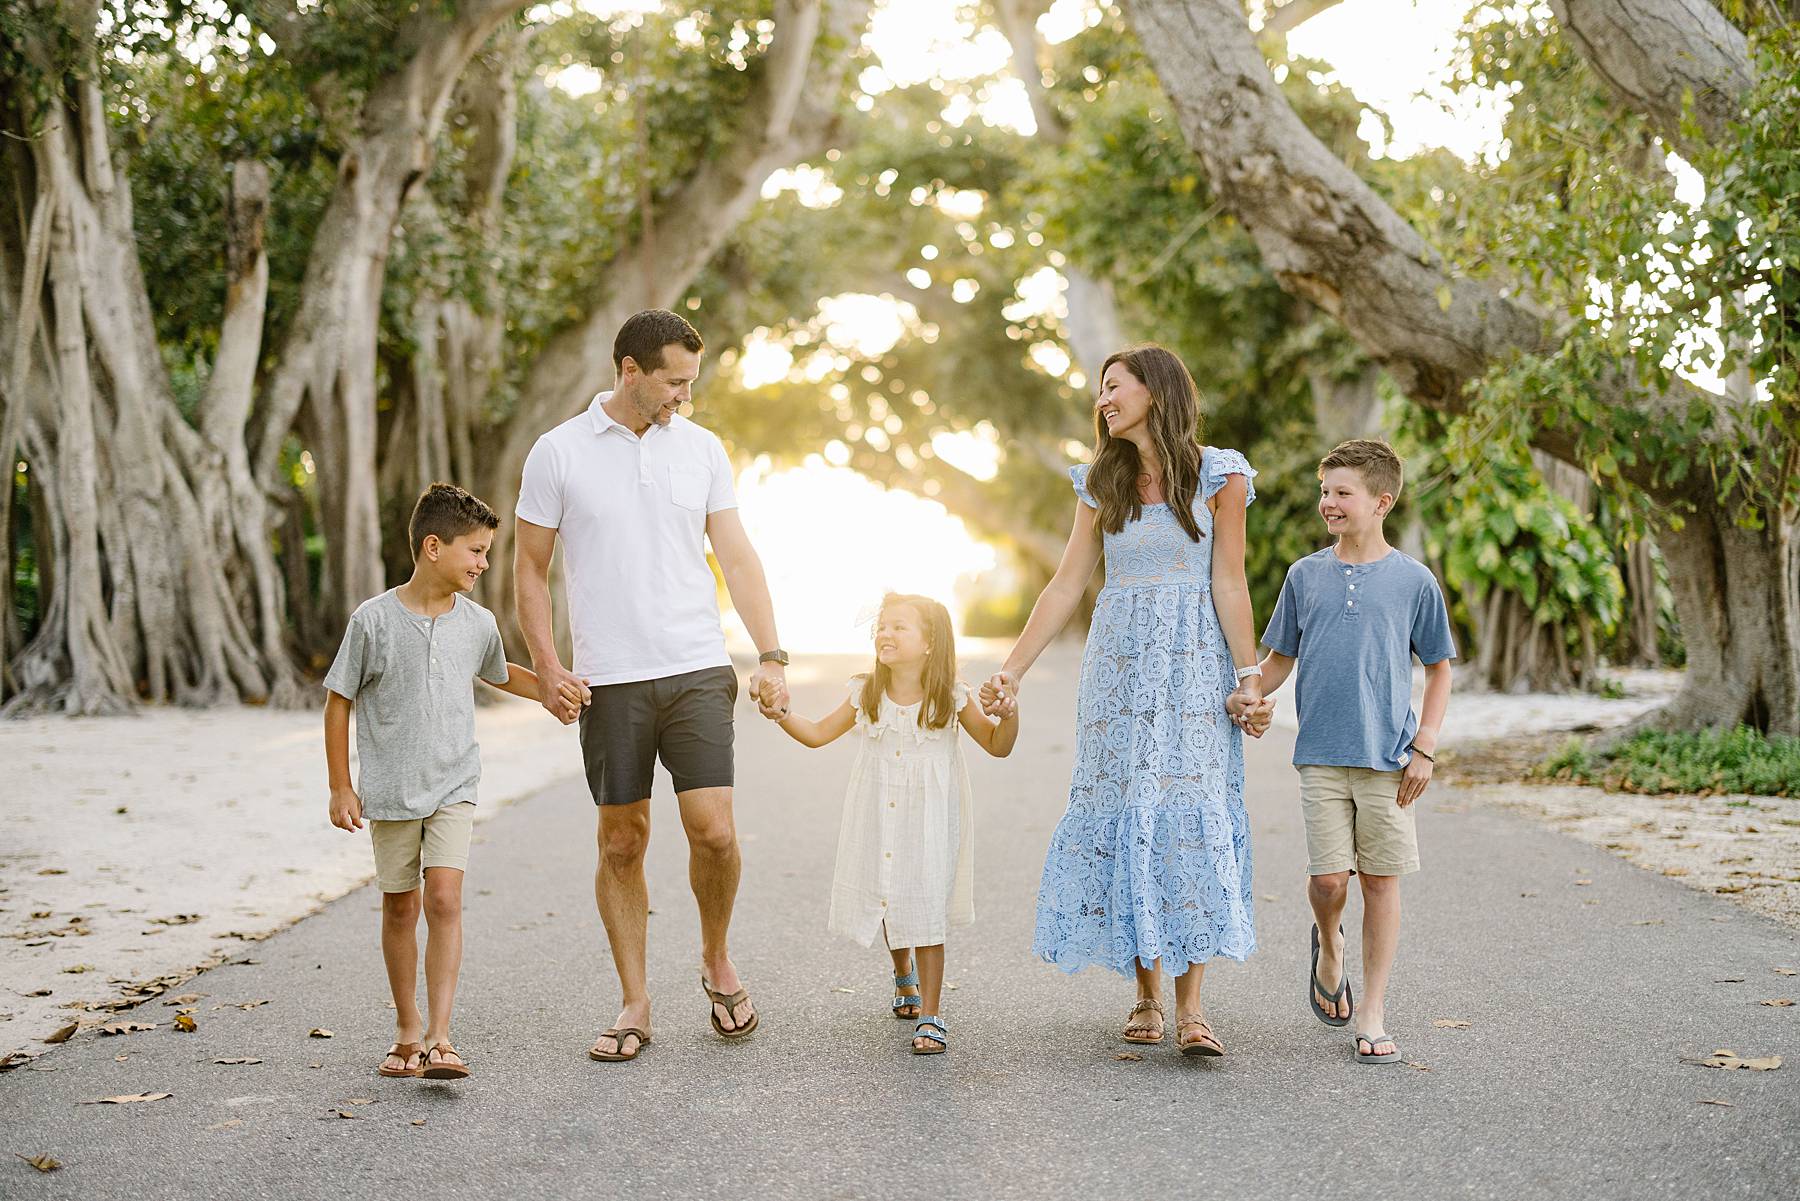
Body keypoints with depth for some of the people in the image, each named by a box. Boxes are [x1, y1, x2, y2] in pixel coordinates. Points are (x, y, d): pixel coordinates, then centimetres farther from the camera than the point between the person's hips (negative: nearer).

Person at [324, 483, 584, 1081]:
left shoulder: (477, 623, 2)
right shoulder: (374, 620, -9)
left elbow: (499, 673, 26)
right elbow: (339, 701, -2)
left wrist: (549, 690, 13)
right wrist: (340, 787, -3)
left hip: (452, 788, 1)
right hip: (388, 791, -1)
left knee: (444, 898, -14)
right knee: (399, 909, 9)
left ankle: (439, 1038, -15)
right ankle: (407, 1031, 24)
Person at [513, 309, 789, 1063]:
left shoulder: (702, 449, 8)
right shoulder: (559, 454, 1)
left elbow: (737, 556, 9)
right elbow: (529, 567, 6)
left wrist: (772, 656, 1)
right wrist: (545, 665, -4)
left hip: (697, 671, 1)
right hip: (609, 681, -1)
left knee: (713, 831, -8)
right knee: (622, 842, 4)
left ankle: (717, 960, 18)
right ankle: (635, 1005, 15)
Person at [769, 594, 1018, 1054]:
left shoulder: (951, 698, -6)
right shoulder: (866, 695, 0)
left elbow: (997, 746, 2)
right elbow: (817, 734, 8)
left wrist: (1009, 712, -17)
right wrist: (780, 713, -7)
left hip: (928, 825, -3)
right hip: (877, 822, 3)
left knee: (925, 915, -7)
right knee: (887, 906, 13)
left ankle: (931, 1017, 0)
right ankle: (904, 975, 45)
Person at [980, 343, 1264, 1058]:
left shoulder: (1218, 475, 1)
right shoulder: (1103, 483, 11)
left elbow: (1228, 583, -1)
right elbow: (1066, 585, 10)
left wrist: (1247, 675, -8)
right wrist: (1013, 671, 5)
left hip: (1193, 662, -3)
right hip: (1119, 660, 3)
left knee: (1190, 815, -9)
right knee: (1122, 811, -1)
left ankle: (1190, 1007, -10)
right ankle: (1147, 998, 6)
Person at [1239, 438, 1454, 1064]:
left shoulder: (1414, 580, 2)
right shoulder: (1305, 575, 7)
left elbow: (1439, 668, 8)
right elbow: (1280, 657, 14)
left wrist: (1425, 748, 0)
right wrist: (1250, 694, -7)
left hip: (1389, 758, -1)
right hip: (1321, 755, 1)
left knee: (1381, 880, 1)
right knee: (1329, 878, -7)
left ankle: (1373, 1014, 12)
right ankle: (1328, 949, 27)